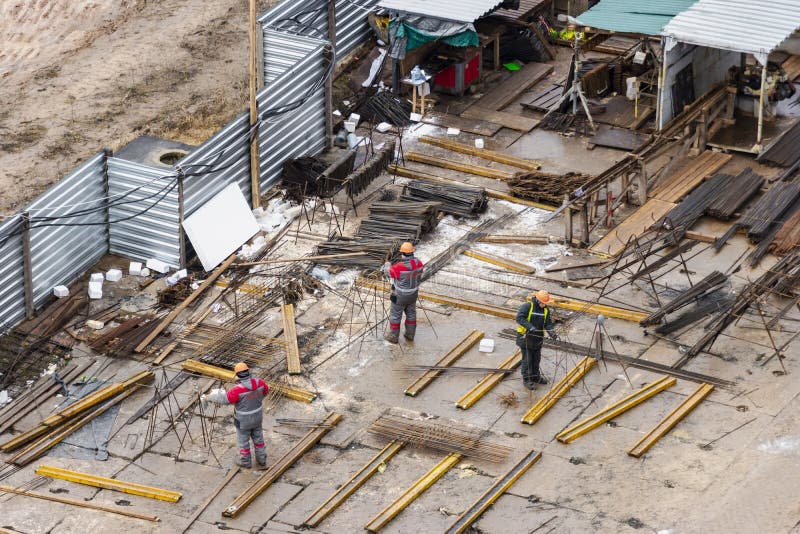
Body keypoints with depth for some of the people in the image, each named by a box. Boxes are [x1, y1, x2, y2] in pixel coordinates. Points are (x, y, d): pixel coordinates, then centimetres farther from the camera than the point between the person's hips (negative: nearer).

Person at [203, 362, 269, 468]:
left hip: (243, 420, -5)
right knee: (258, 437, 24)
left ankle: (245, 461, 37)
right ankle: (262, 459, 39)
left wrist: (208, 397, -13)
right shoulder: (259, 382, -18)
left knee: (243, 440, 18)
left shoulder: (238, 389, -34)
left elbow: (224, 398, -25)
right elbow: (265, 390, 4)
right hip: (257, 416, 5)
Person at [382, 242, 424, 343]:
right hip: (413, 293, 5)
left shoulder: (398, 267, -34)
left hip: (400, 296, -5)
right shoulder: (418, 263, -18)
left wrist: (387, 264, 12)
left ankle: (393, 336, 33)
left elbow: (388, 271, -11)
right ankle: (410, 334, 40)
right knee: (411, 313, 24)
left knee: (395, 315, 17)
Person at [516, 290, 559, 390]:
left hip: (538, 338, 6)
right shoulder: (527, 306, -17)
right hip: (526, 337, -6)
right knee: (527, 359, 1)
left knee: (536, 359, 18)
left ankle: (535, 377, 34)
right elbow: (519, 318, -25)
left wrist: (553, 333, -18)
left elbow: (548, 323, -1)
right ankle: (526, 379, 11)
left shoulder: (545, 309, 2)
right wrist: (530, 326, -35)